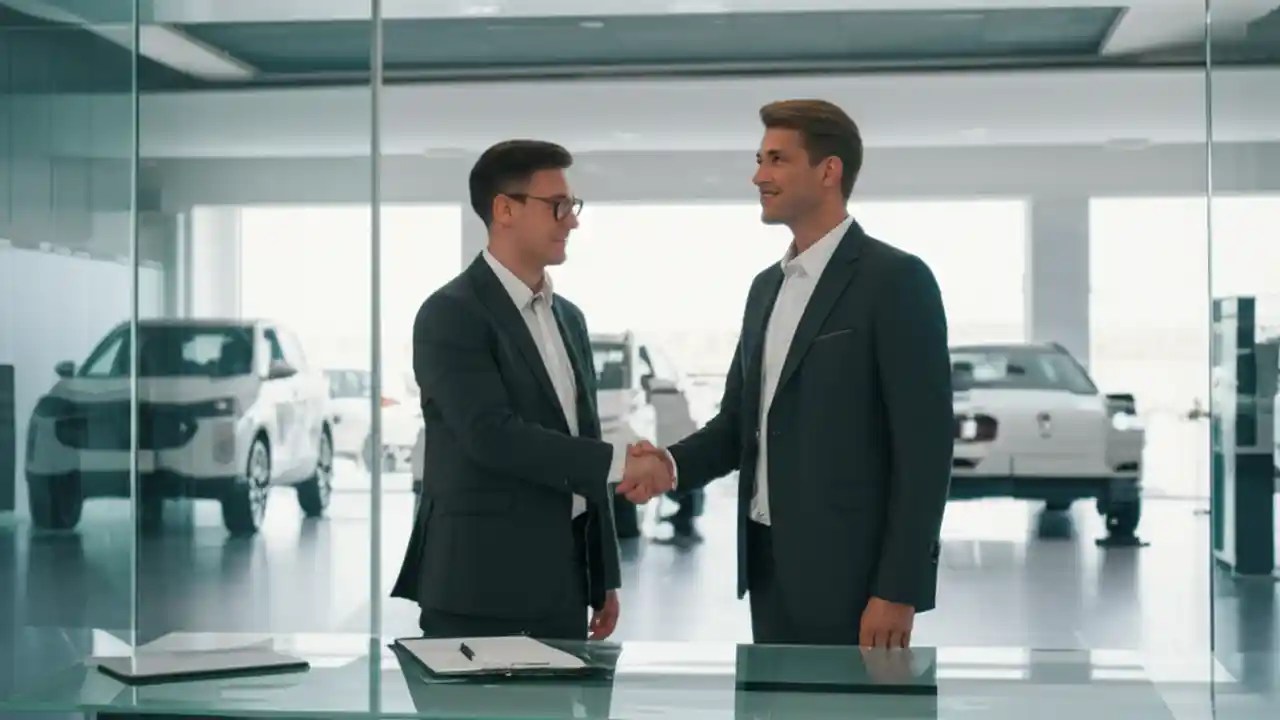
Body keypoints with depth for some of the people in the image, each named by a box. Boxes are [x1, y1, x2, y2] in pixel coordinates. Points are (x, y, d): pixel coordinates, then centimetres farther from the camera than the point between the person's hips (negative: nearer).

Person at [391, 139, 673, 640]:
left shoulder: (568, 317, 16)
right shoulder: (451, 314, -9)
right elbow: (492, 435, -22)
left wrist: (604, 578, 16)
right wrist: (620, 462, -20)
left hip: (561, 584, 7)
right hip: (479, 587, -7)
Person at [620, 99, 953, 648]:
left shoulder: (896, 280, -10)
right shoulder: (767, 286, 15)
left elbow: (924, 444, -15)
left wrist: (898, 589, -19)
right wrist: (674, 463, -5)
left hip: (849, 572, -8)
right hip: (770, 561, 8)